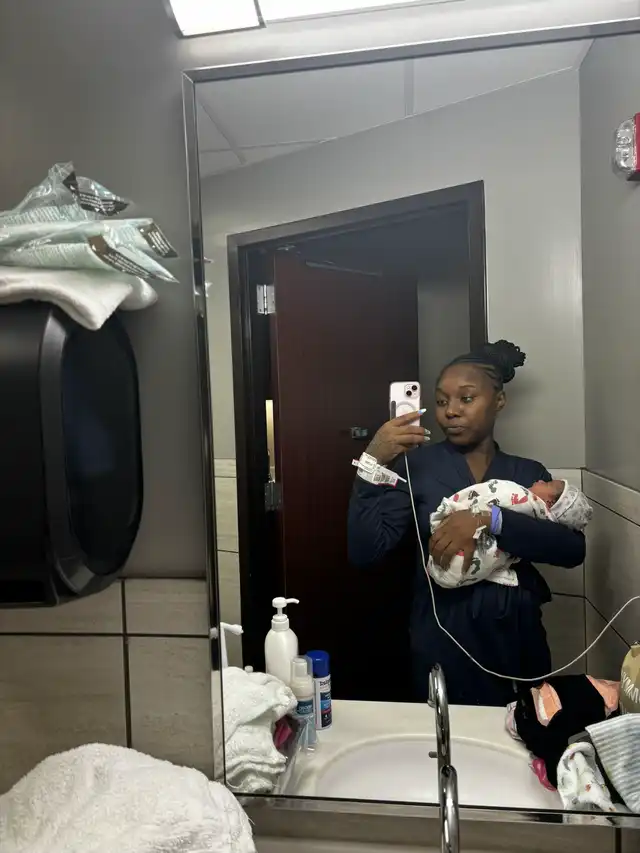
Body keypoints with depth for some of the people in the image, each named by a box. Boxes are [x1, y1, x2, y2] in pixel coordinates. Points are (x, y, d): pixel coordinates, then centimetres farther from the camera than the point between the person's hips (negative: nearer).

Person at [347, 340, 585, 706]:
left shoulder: (530, 473, 3)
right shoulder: (417, 464, -5)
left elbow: (573, 548, -12)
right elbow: (365, 551, -14)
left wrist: (489, 520, -26)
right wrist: (372, 464, -26)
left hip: (519, 641, 3)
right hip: (444, 643, -2)